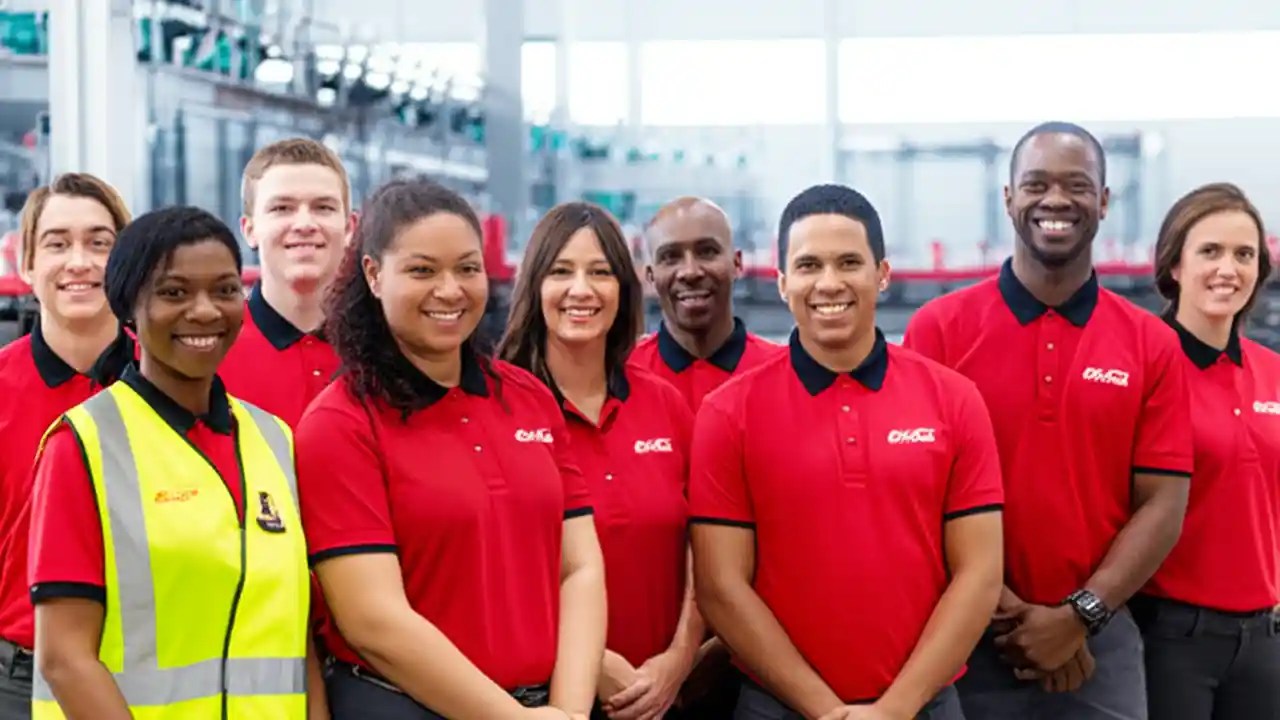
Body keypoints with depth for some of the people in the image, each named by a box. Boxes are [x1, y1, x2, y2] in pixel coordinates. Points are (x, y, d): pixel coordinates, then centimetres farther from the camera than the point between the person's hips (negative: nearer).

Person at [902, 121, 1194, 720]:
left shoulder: (1152, 344, 3)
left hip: (1101, 640, 1)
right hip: (968, 639, -1)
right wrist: (1004, 612, -10)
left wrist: (1078, 617, -11)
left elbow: (1163, 505, 0)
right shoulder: (939, 328, -2)